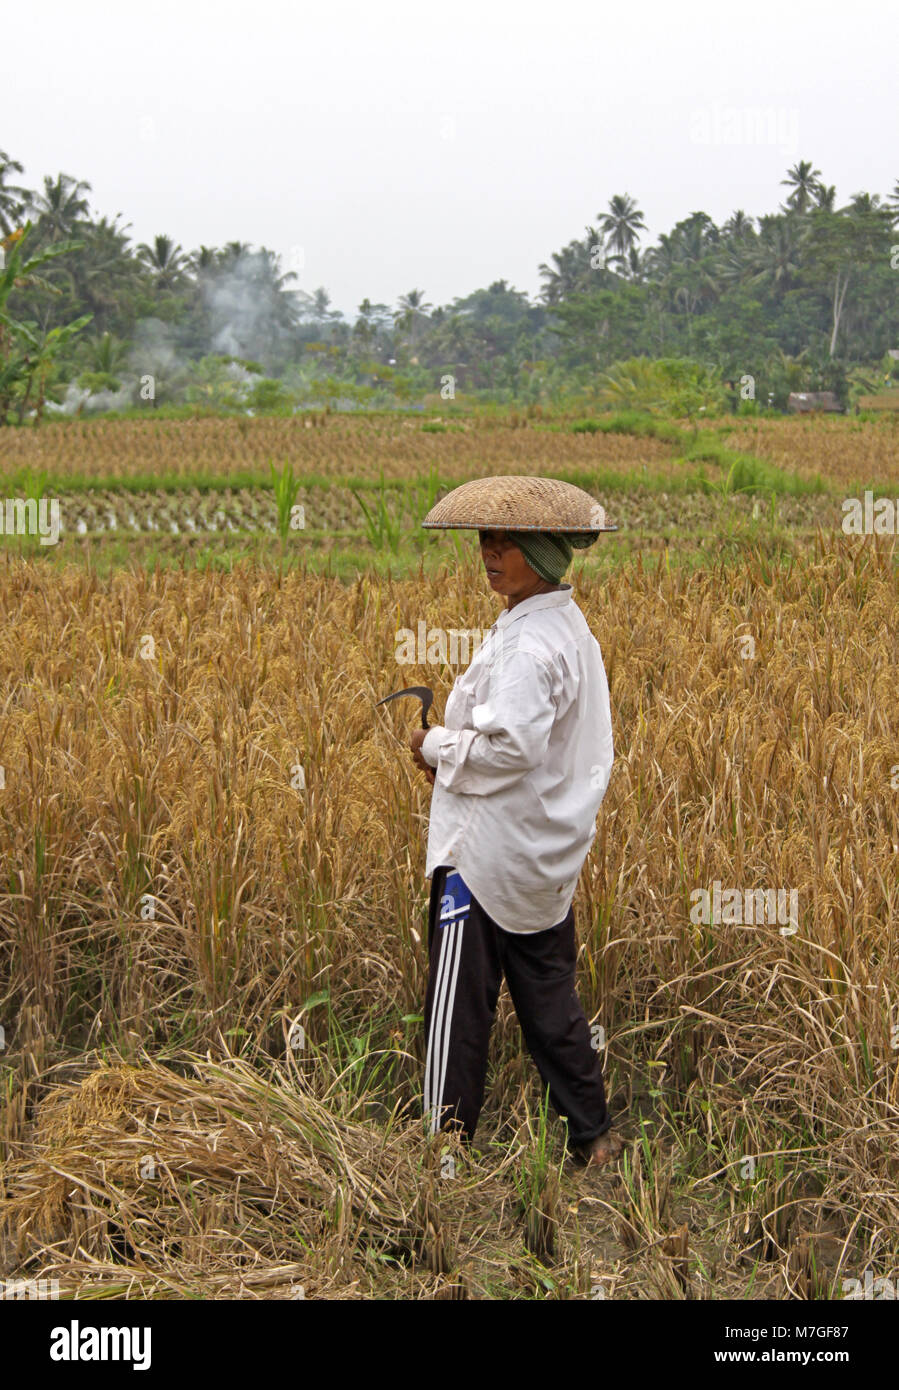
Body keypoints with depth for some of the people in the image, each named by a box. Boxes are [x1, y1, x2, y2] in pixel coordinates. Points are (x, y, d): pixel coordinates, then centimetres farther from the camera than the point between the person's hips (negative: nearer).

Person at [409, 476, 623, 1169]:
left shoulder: (529, 644, -21)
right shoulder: (571, 627, 10)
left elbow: (510, 746, -29)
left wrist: (438, 748, -12)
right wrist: (457, 749, 9)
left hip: (490, 853, -10)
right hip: (548, 853, 10)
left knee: (460, 1004, 3)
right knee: (549, 998, 17)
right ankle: (593, 1137, 24)